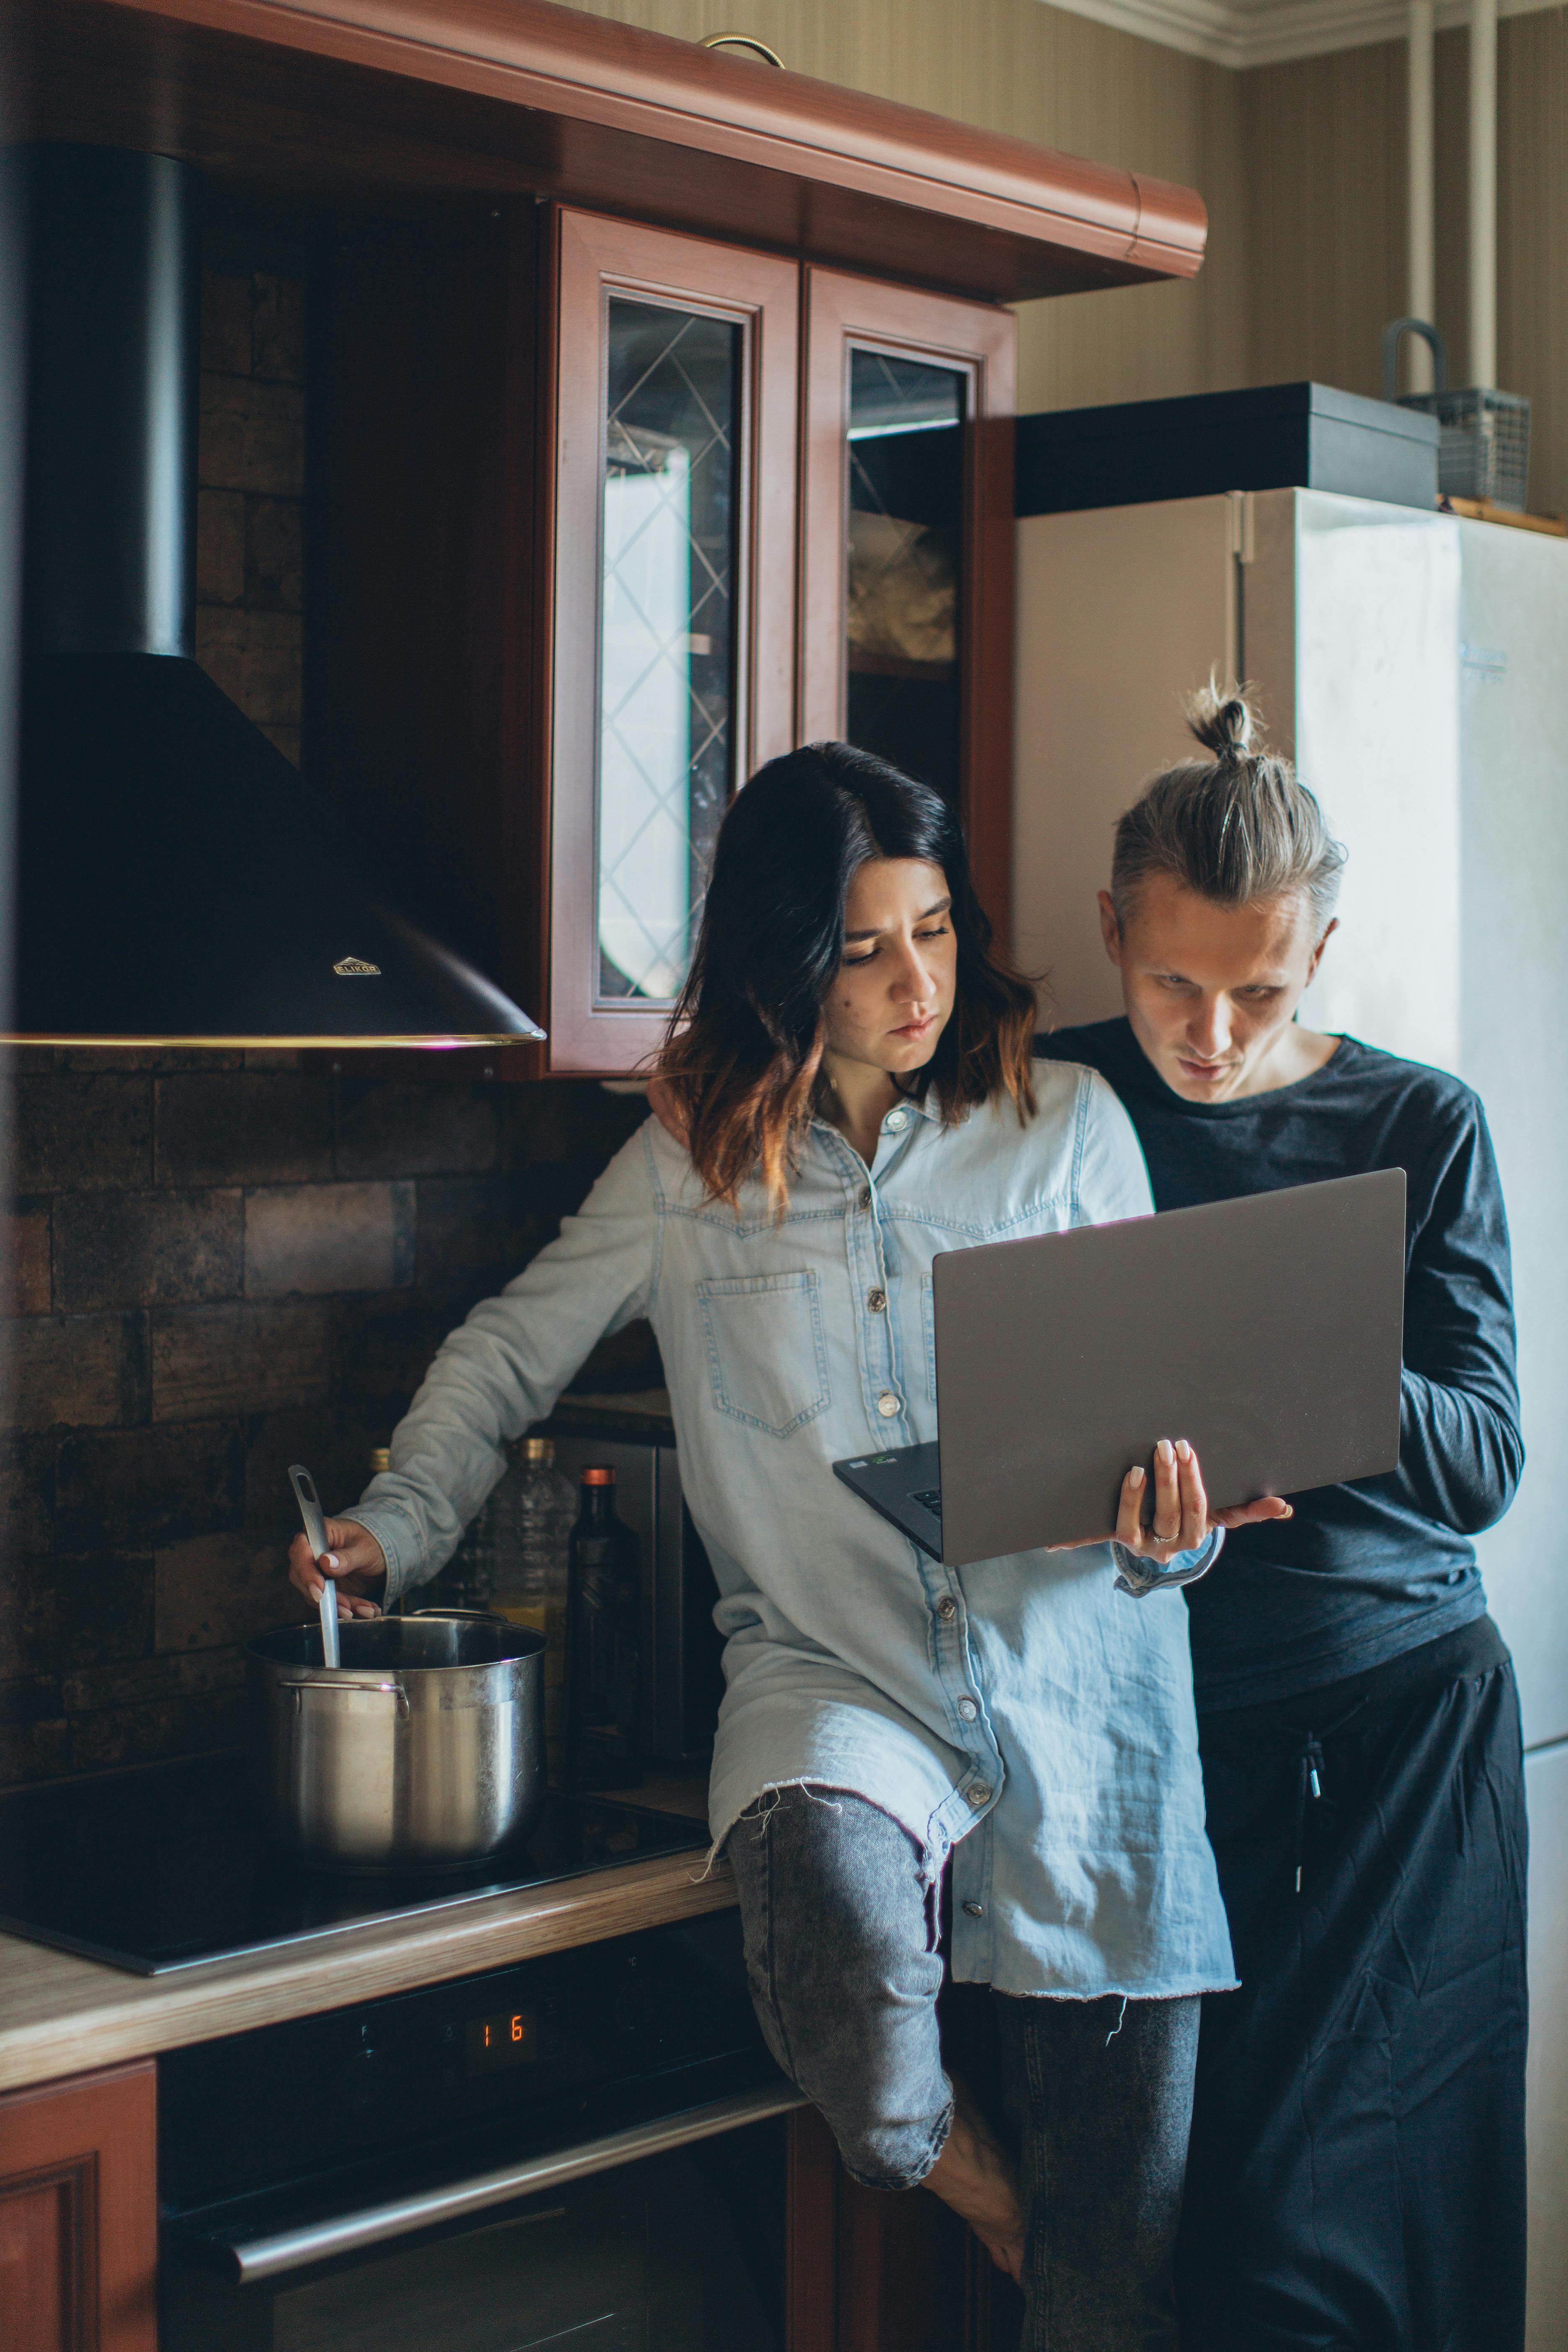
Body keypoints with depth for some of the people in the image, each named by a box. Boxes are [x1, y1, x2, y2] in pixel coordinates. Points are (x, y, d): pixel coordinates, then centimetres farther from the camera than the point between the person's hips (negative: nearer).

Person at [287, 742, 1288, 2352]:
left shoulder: (1067, 1127, 5)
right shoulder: (691, 1170, 7)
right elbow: (509, 1353, 20)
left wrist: (1170, 1531, -17)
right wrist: (396, 1525, 8)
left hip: (1075, 1690, 0)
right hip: (834, 1677, 0)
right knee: (838, 1902, -34)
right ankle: (958, 2183, -1)